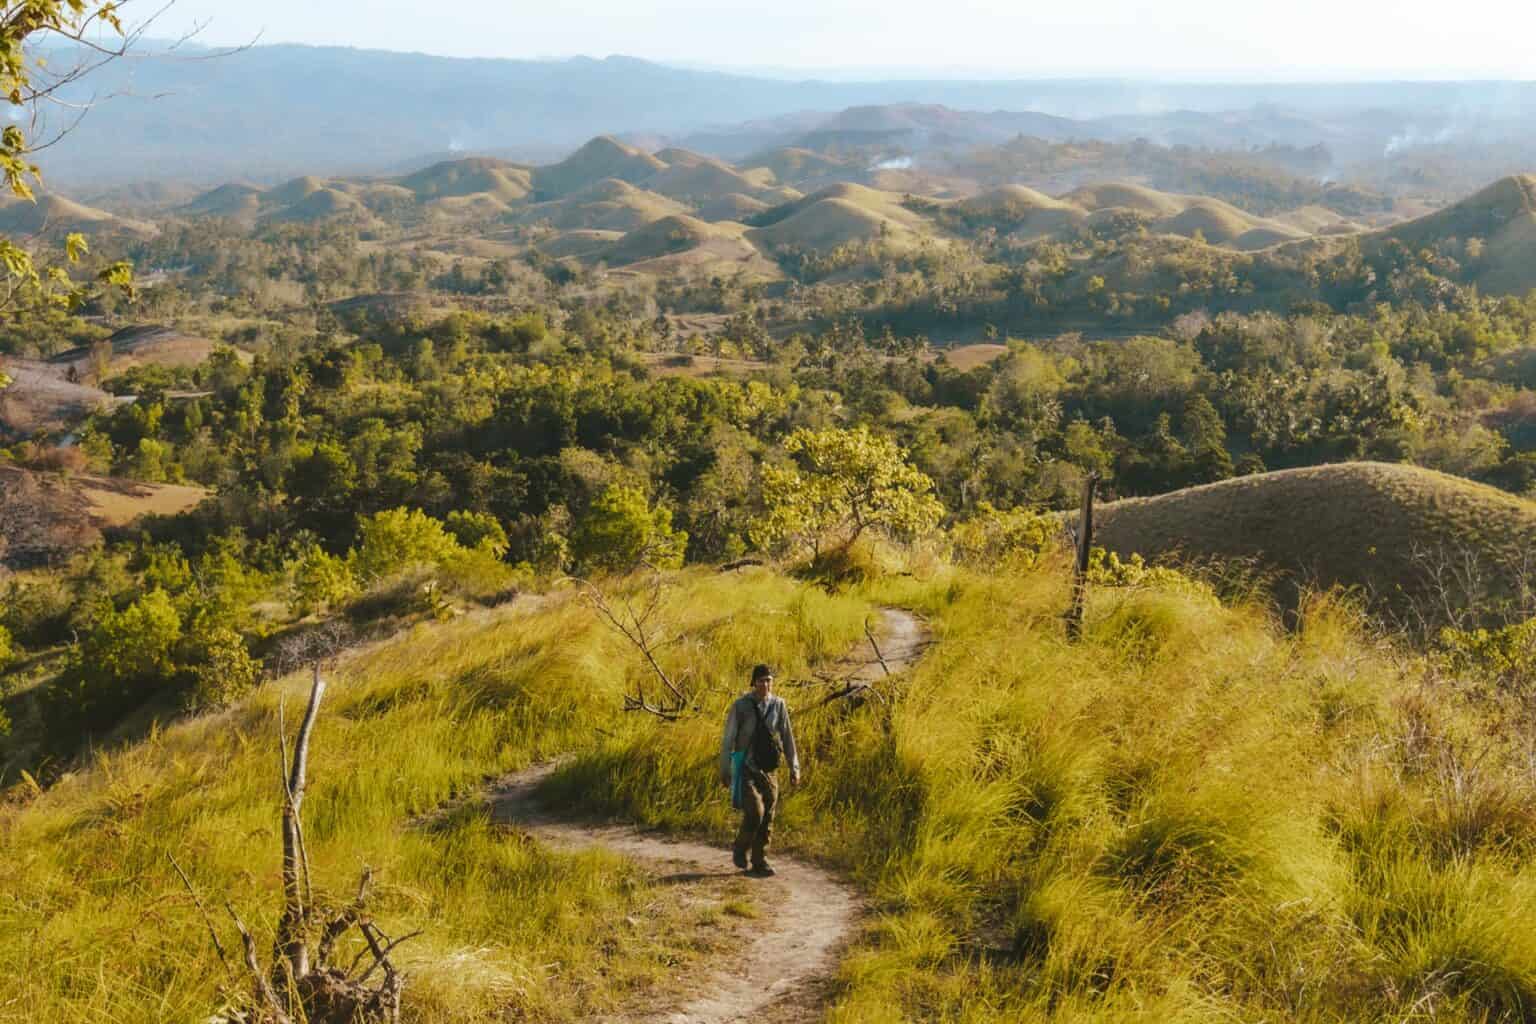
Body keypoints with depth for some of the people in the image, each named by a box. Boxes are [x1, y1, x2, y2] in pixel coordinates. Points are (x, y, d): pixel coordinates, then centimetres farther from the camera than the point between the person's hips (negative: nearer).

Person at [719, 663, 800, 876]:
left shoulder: (778, 705, 0)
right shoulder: (740, 706, -9)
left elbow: (787, 738, 5)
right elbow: (728, 739, -3)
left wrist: (794, 768, 1)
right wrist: (724, 770, -1)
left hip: (769, 769, 4)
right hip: (746, 768, -4)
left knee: (767, 818, 4)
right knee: (755, 811, -17)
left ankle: (759, 862, 16)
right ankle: (740, 848, 8)